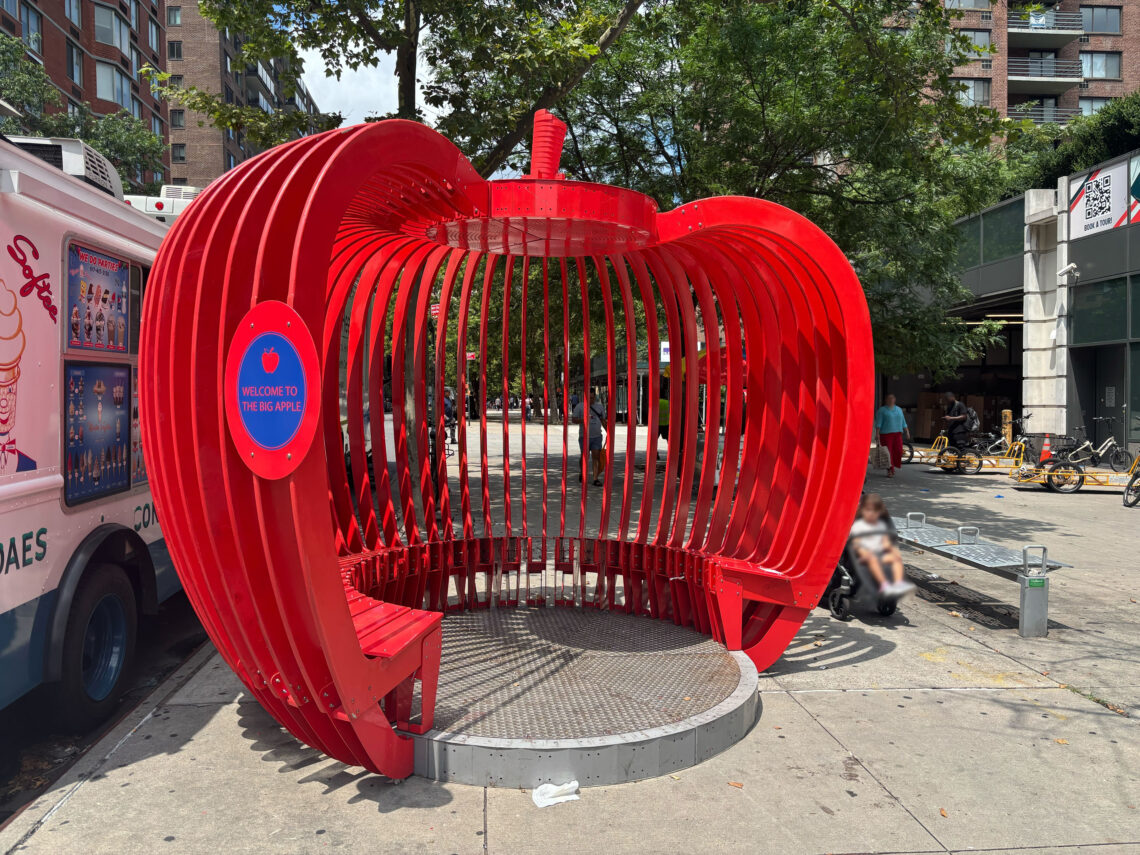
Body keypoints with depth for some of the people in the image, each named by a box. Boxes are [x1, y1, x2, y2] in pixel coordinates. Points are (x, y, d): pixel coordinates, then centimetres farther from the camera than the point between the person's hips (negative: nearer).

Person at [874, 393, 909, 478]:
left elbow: (903, 423, 17)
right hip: (886, 434, -4)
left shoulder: (899, 409, 16)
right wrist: (877, 433, -16)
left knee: (898, 451, -6)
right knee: (888, 452, -6)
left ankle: (892, 466, 16)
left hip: (897, 434, 4)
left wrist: (907, 432, 8)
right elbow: (878, 423, -7)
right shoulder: (882, 410, 2)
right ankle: (889, 470, 1)